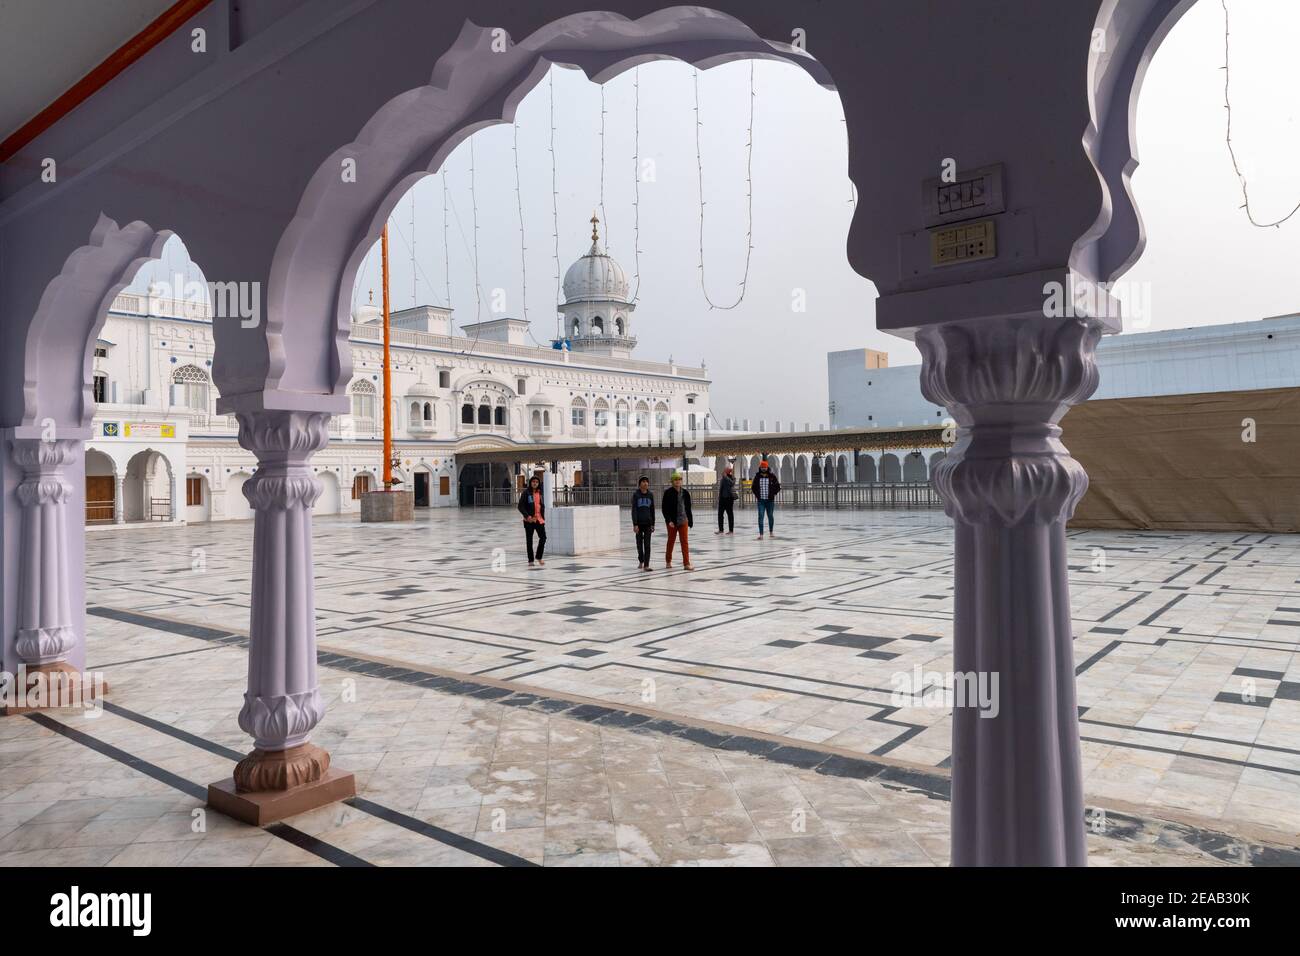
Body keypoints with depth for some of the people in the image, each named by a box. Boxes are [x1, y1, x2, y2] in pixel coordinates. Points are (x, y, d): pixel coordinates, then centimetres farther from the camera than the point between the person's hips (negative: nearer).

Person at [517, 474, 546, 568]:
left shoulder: (539, 493, 10)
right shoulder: (526, 493, -6)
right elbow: (521, 506, -9)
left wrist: (543, 517, 11)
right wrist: (527, 516, -19)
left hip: (539, 519, 4)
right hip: (529, 520, -4)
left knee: (543, 537, -1)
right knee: (529, 540, 4)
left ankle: (539, 557, 16)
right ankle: (530, 560, 12)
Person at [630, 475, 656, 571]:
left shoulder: (650, 495, 6)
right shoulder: (636, 494, -3)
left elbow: (652, 510, 10)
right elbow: (634, 510, -8)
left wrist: (653, 524, 7)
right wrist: (635, 524, -14)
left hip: (648, 523, 1)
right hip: (639, 523, -1)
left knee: (647, 544, -5)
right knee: (639, 543, 9)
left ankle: (646, 565, -7)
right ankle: (641, 561, 31)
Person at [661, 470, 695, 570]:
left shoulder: (685, 493, 3)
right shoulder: (668, 493, -8)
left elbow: (688, 508, 10)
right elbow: (664, 509, -9)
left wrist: (690, 520, 10)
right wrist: (669, 520, -17)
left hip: (683, 521, 2)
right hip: (672, 521, -2)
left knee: (685, 542, -3)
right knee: (671, 541, 12)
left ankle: (686, 563, -2)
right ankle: (668, 561, 29)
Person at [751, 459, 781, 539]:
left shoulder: (772, 476, -3)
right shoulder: (757, 476, 2)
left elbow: (777, 487, 3)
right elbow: (753, 486, 14)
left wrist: (773, 494, -2)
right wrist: (757, 494, 6)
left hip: (770, 500, -1)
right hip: (760, 500, 1)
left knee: (770, 516, 11)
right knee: (760, 516, -7)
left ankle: (771, 532, 30)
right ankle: (761, 534, -8)